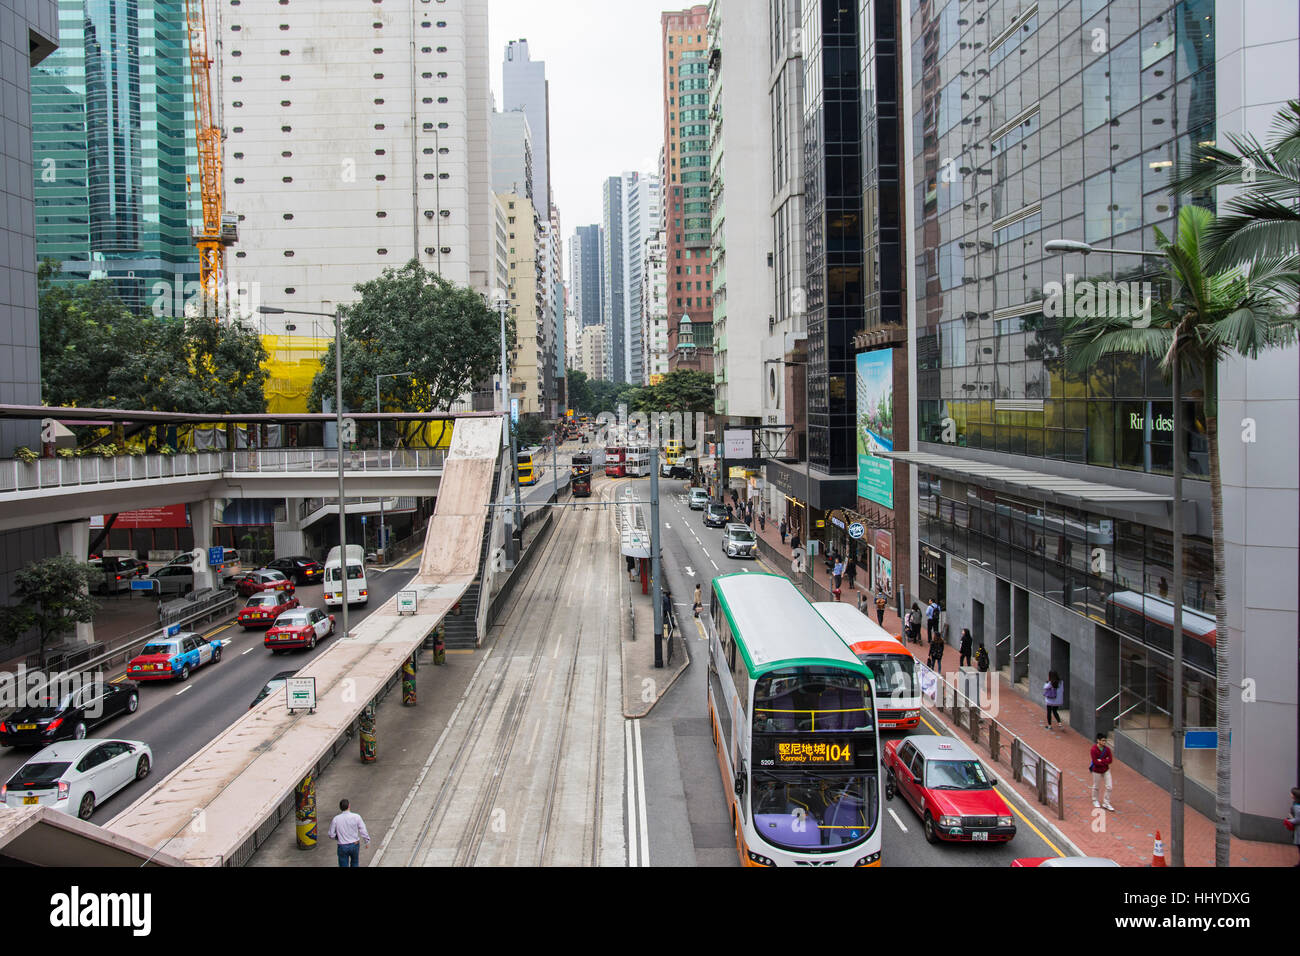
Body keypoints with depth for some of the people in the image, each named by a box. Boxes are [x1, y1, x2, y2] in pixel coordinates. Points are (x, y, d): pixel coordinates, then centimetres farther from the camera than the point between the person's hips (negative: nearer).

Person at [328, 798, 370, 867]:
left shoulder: (335, 819, -12)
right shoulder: (356, 817, -13)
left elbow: (331, 835, -4)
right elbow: (363, 831, -9)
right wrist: (367, 841, 5)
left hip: (342, 847, 0)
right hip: (355, 845, 0)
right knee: (355, 864, 23)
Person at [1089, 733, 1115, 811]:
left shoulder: (1107, 749, -9)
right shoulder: (1094, 749, -22)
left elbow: (1110, 760, -12)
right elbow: (1095, 762, -25)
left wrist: (1100, 761, -21)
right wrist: (1105, 761, -19)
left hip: (1106, 770, 4)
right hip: (1097, 771, -4)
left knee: (1109, 787, 4)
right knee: (1096, 787, 14)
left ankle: (1106, 803, 20)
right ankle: (1095, 801, 39)